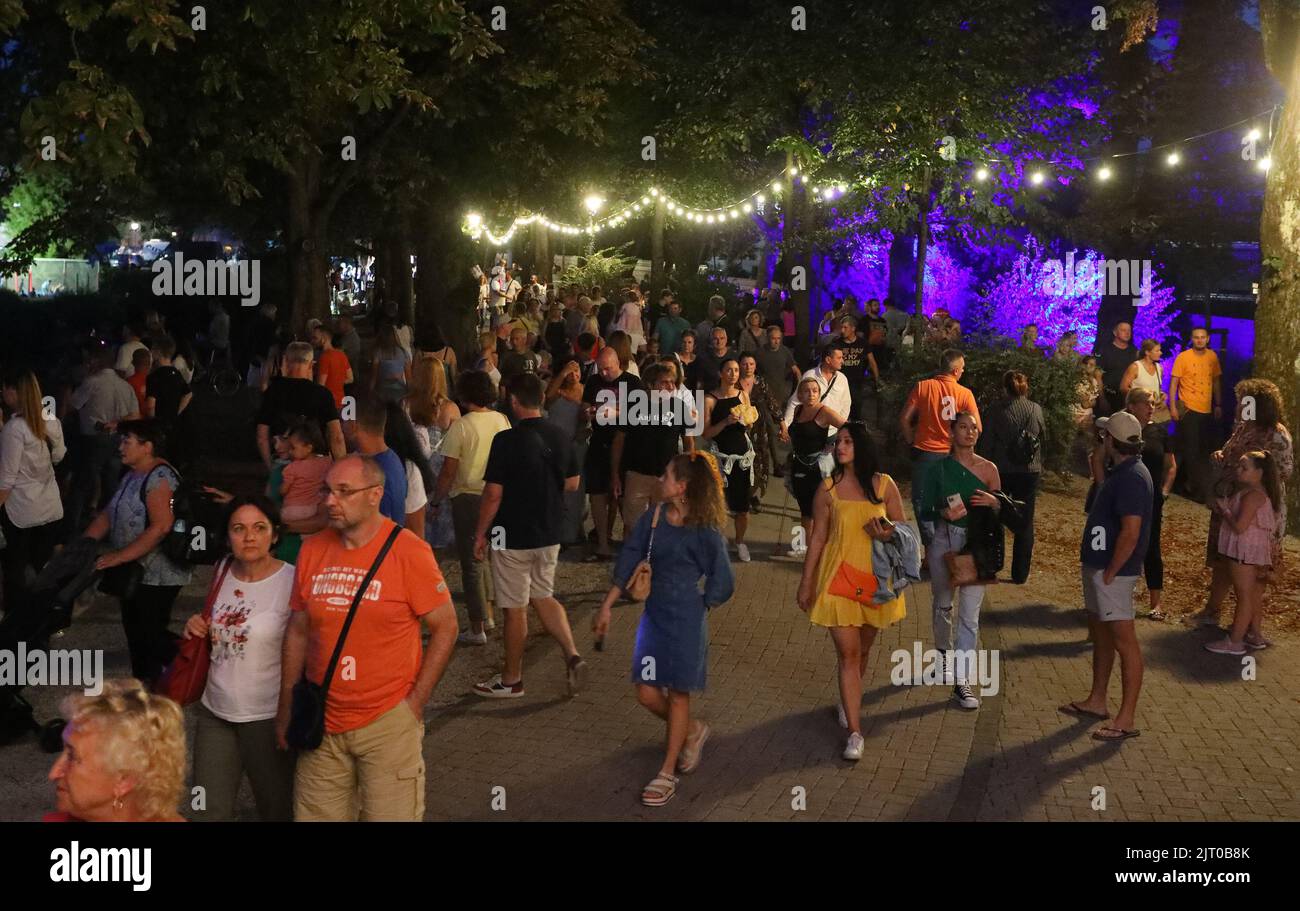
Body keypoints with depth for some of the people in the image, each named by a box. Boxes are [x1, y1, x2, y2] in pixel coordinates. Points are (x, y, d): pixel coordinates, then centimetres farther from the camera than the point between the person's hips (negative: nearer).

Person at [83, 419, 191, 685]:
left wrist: (119, 556, -26)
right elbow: (108, 515, 16)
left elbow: (161, 527, -27)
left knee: (149, 637, -4)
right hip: (134, 573, 9)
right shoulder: (131, 476, 12)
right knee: (136, 632, 16)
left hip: (156, 576, -9)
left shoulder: (159, 477, -18)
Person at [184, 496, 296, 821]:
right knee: (208, 811, 14)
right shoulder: (222, 573, 3)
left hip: (267, 718, -6)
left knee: (276, 810, 12)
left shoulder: (291, 582, -17)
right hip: (215, 712, 6)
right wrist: (196, 629, -1)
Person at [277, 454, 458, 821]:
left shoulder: (409, 552, -11)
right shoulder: (311, 550, 2)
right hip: (322, 723, 4)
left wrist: (415, 702, -9)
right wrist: (285, 709, 12)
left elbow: (445, 629, -7)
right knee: (314, 814, 11)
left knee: (389, 815, 4)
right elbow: (298, 631, 11)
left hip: (388, 722, -4)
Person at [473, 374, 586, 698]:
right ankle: (572, 656, 8)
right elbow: (572, 483, 10)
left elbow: (493, 493, -18)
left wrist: (480, 533, -7)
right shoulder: (560, 437, 0)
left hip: (514, 538, -6)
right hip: (550, 535, 6)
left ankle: (512, 680, 19)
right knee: (543, 597, 22)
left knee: (515, 608, 6)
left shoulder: (507, 440, -19)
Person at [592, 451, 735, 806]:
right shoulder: (652, 519, 0)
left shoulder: (704, 530, -14)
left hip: (686, 620, -5)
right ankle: (694, 730, 35)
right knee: (647, 693, 6)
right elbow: (628, 562, 4)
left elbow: (722, 583, -6)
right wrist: (606, 606, 5)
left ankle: (668, 773, 18)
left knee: (677, 694, 5)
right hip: (654, 614, 6)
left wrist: (697, 606, 2)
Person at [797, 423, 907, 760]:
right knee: (847, 653, -5)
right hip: (838, 577, -2)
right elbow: (817, 537, 2)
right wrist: (806, 583, 3)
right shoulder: (828, 488, -3)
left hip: (875, 578, 2)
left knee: (863, 649, 16)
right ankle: (854, 732, -3)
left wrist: (888, 532, -15)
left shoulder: (884, 485, -1)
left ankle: (849, 702, 42)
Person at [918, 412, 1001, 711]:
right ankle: (944, 653, 44)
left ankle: (962, 682, -4)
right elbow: (925, 511, 1)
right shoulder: (939, 468, -1)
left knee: (970, 615, -6)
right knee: (943, 604, 17)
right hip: (943, 543, 1)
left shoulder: (988, 469, 0)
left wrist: (993, 502, -16)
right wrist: (945, 513, -19)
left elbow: (1004, 509, 7)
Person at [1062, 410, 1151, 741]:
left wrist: (1110, 572, -19)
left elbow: (1130, 532, -26)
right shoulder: (1121, 472, 13)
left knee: (1123, 639, -7)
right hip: (1097, 566, 11)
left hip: (1112, 572, -11)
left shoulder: (1131, 478, -20)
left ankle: (1126, 719, -4)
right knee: (1099, 633, 19)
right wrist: (1099, 568, 16)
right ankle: (1096, 702, 31)